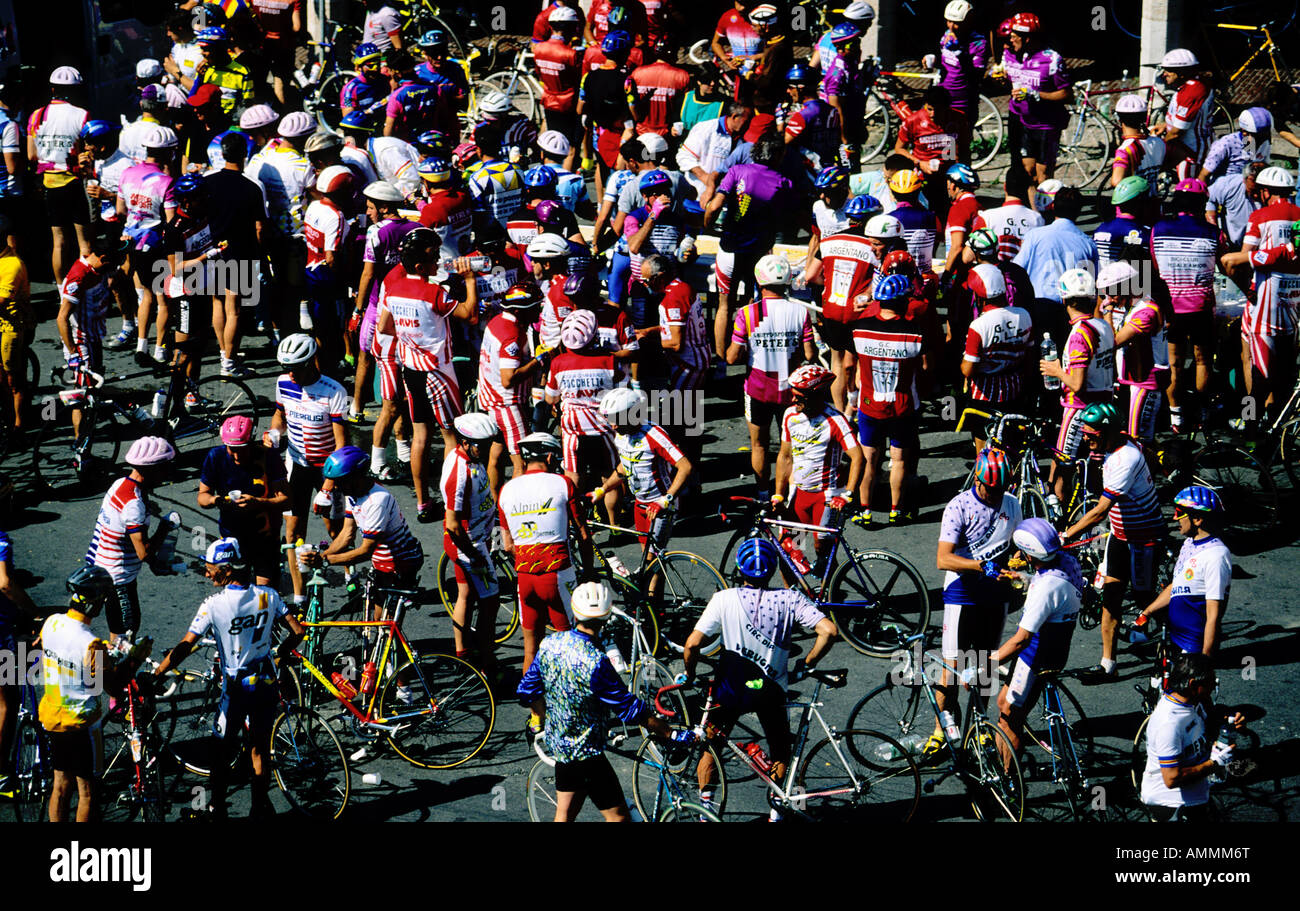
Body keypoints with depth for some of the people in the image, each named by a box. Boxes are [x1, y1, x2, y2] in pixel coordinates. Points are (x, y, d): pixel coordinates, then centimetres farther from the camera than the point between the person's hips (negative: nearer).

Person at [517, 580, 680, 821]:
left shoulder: (550, 644, -5)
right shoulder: (596, 663, -28)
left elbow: (528, 692, 7)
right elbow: (631, 709, -24)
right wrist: (672, 734, -16)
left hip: (557, 743, 8)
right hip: (586, 752, -8)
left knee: (564, 815, 20)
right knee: (618, 816, 2)